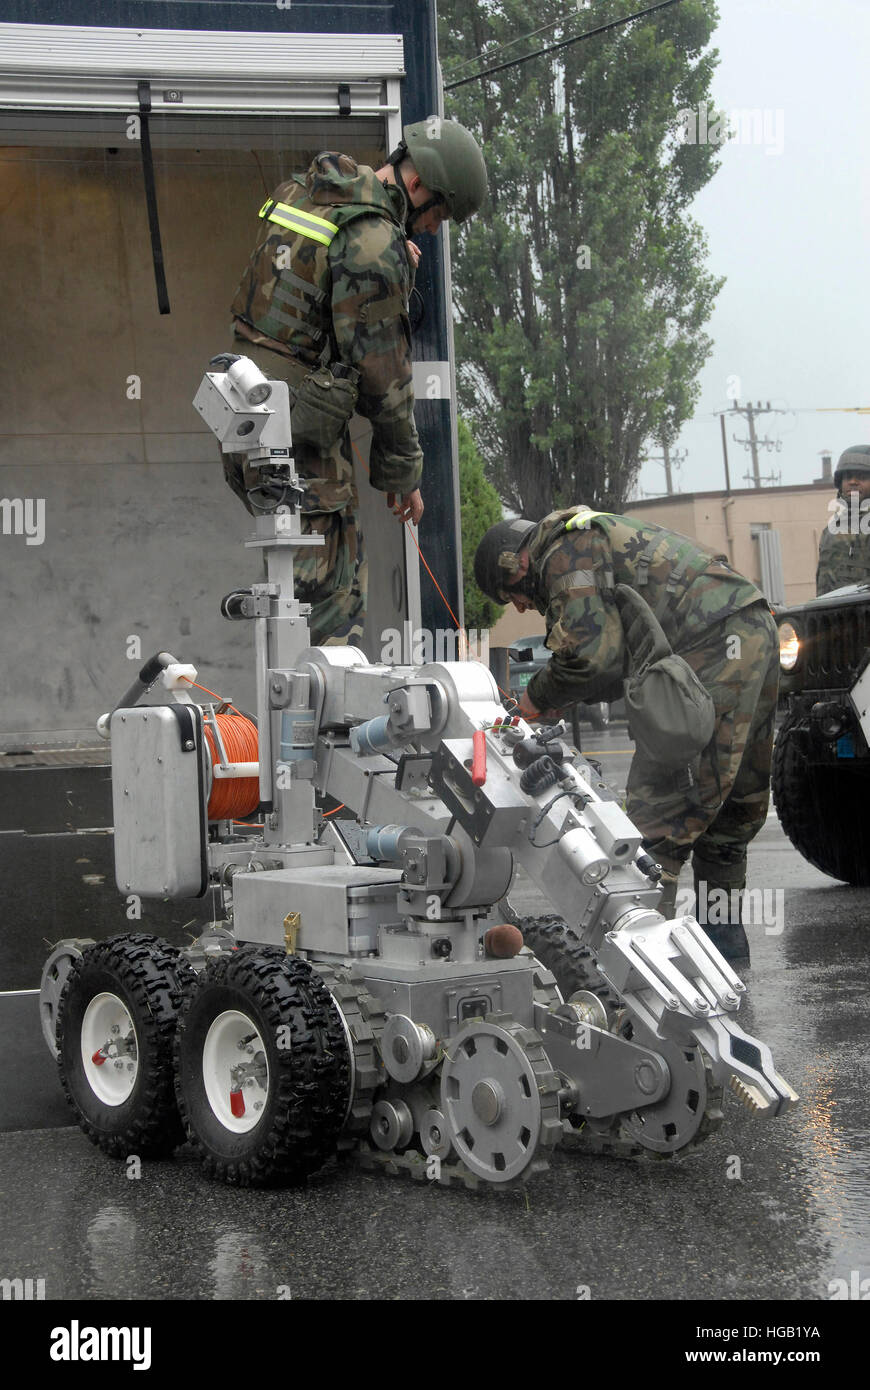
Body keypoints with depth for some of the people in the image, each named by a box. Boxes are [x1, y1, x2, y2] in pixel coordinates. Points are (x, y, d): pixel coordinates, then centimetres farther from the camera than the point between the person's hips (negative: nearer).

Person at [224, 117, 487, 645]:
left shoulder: (300, 192, 12)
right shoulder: (376, 243, -15)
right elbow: (383, 374, -12)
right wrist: (404, 472, -1)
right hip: (299, 439, -9)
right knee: (331, 600, -5)